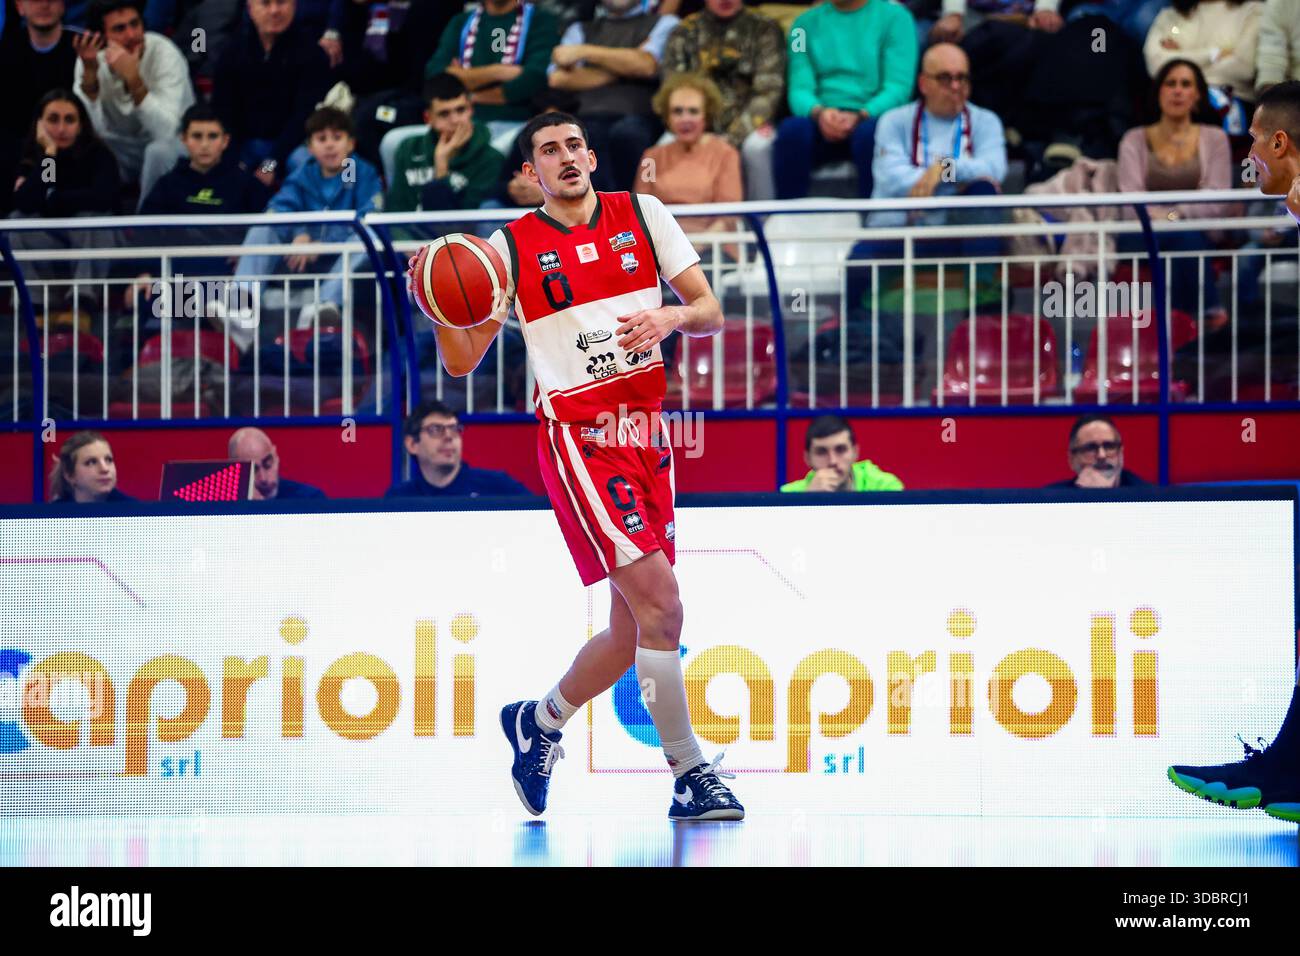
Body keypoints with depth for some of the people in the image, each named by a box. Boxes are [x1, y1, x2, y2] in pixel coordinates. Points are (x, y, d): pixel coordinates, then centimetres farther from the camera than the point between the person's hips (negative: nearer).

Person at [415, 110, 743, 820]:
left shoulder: (642, 215, 9)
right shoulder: (510, 249, 1)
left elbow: (710, 312, 8)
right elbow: (462, 362, 2)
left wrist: (671, 317, -14)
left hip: (646, 432, 5)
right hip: (577, 435, -5)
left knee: (633, 631, 8)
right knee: (660, 602, -18)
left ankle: (537, 723, 33)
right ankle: (690, 774, -12)